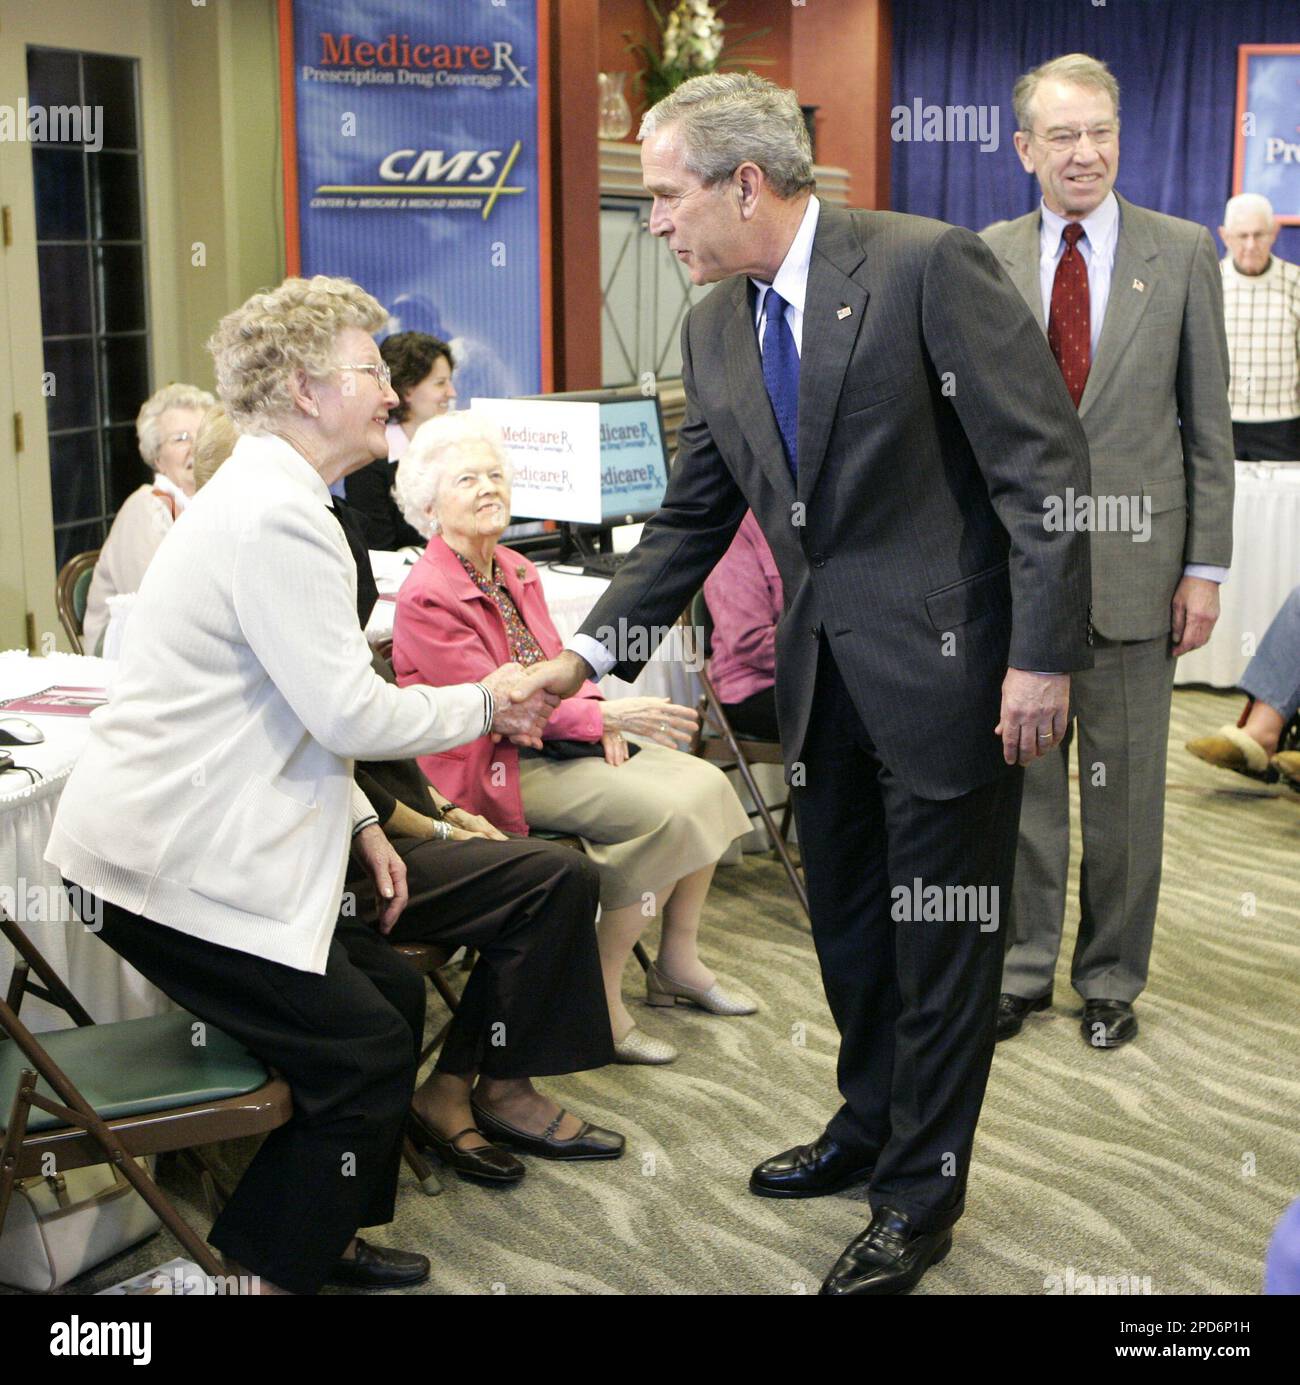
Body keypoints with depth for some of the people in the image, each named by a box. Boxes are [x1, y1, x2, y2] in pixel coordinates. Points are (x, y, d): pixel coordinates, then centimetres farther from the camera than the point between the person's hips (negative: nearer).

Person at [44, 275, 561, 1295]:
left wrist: (356, 818, 14)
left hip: (193, 828, 10)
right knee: (362, 1051, -6)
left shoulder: (268, 498, 14)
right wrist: (486, 703, -8)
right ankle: (269, 1268, 9)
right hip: (169, 857, -10)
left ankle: (324, 1236, 28)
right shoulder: (278, 519, -21)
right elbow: (353, 713, -23)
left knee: (392, 992, 14)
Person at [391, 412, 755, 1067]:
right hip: (495, 766, -9)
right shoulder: (426, 597, -16)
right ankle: (601, 1005, -14)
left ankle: (678, 964, 10)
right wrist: (604, 716, -26)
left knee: (704, 784, -5)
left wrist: (600, 713, -8)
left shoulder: (515, 571, 11)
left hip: (556, 739, 9)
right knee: (662, 810, -24)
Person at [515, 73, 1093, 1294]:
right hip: (820, 670, 7)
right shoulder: (715, 328, 6)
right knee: (845, 916, 19)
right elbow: (691, 520, 12)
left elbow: (1044, 464, -16)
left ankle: (921, 1191, 21)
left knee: (939, 931, 5)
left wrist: (1041, 657, -19)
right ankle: (869, 1125, 40)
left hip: (944, 657, -7)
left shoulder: (928, 265, -16)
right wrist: (590, 653, 5)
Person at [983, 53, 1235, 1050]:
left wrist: (1205, 567, -3)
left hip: (1133, 560, -1)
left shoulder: (1183, 255, 1)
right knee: (1024, 776, 9)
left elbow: (1207, 424, 1)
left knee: (1125, 785, 7)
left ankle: (1112, 979, 22)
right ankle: (1024, 967, 23)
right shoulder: (983, 264, 4)